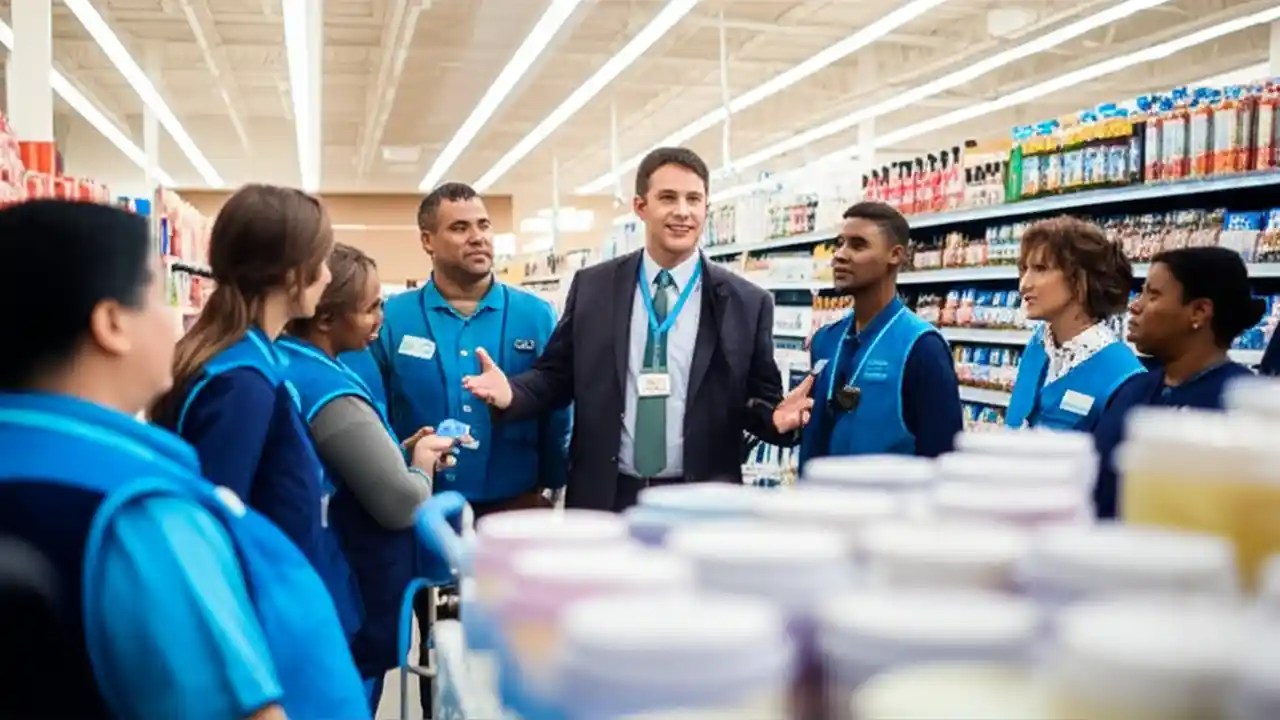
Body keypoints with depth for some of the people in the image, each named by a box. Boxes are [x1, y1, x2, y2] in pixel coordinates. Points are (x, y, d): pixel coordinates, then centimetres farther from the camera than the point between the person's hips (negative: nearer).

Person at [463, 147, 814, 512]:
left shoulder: (747, 303, -2)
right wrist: (511, 392, -13)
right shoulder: (591, 287, 2)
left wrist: (777, 416, -19)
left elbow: (759, 395, 3)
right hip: (605, 497, 1)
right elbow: (556, 374, 7)